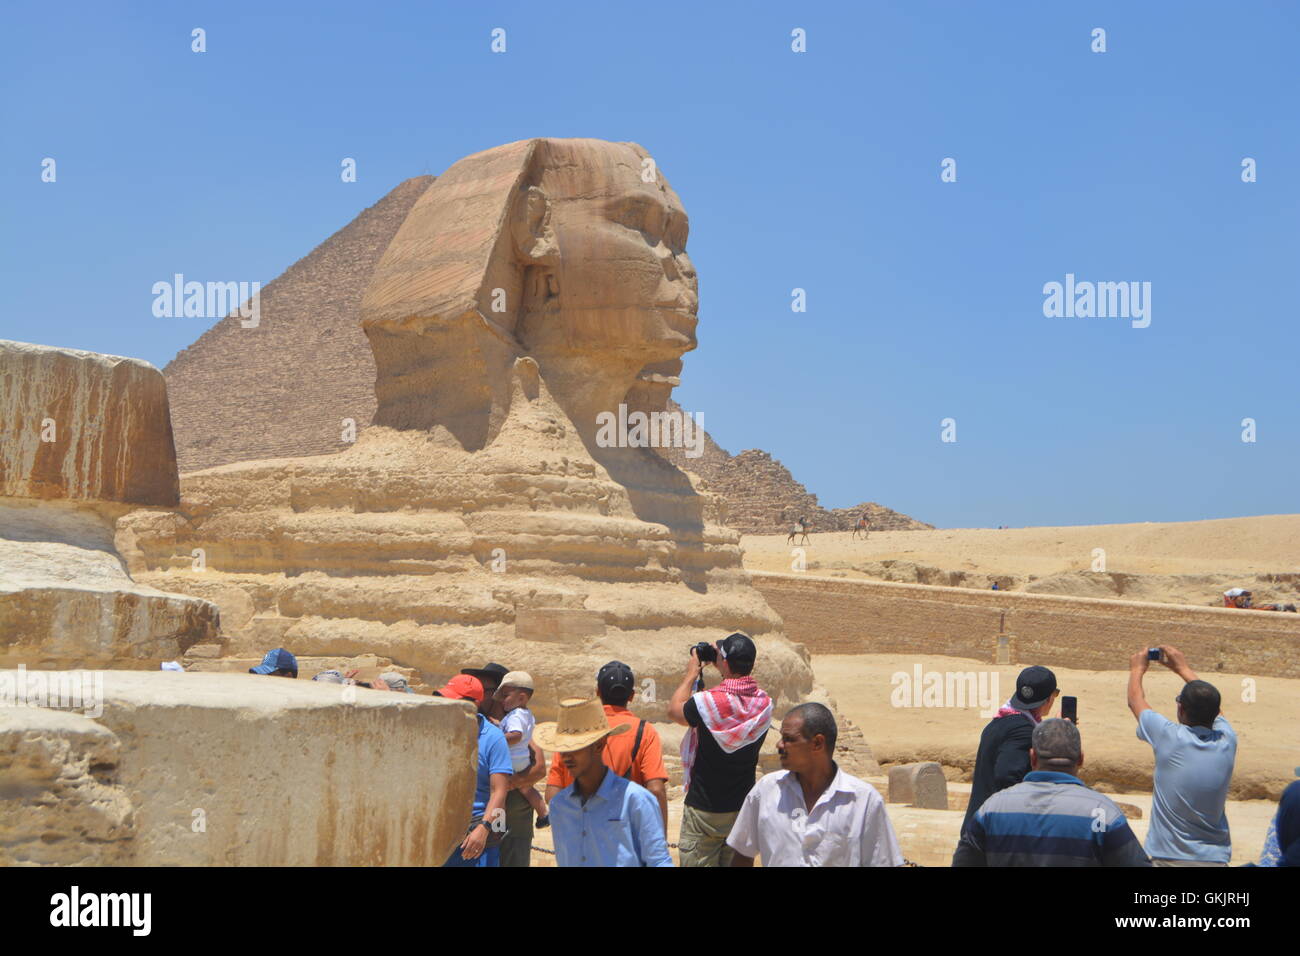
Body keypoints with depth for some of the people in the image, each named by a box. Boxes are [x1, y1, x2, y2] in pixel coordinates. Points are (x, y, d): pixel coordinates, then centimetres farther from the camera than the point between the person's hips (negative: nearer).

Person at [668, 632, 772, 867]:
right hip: (744, 808, 5)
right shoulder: (763, 703, -6)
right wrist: (723, 668, 13)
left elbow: (674, 710, -1)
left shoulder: (708, 702, -21)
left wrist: (691, 673, 10)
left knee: (697, 862, 5)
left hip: (705, 810, -5)